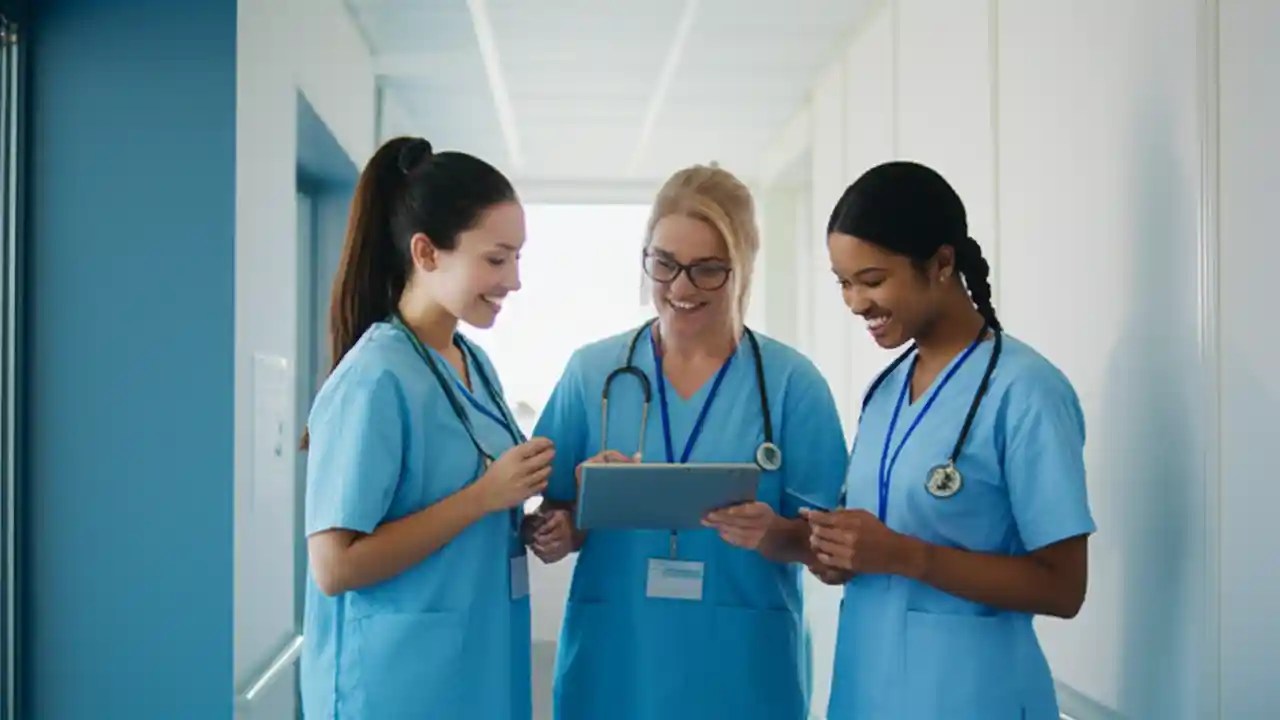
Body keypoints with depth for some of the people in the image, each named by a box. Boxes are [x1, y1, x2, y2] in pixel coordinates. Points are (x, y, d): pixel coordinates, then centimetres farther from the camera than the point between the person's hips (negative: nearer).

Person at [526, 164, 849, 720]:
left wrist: (772, 534, -22)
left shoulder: (791, 382, -2)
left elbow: (824, 540, -2)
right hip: (612, 663, 1)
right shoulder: (591, 372, 2)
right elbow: (548, 528, 4)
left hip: (742, 668, -1)